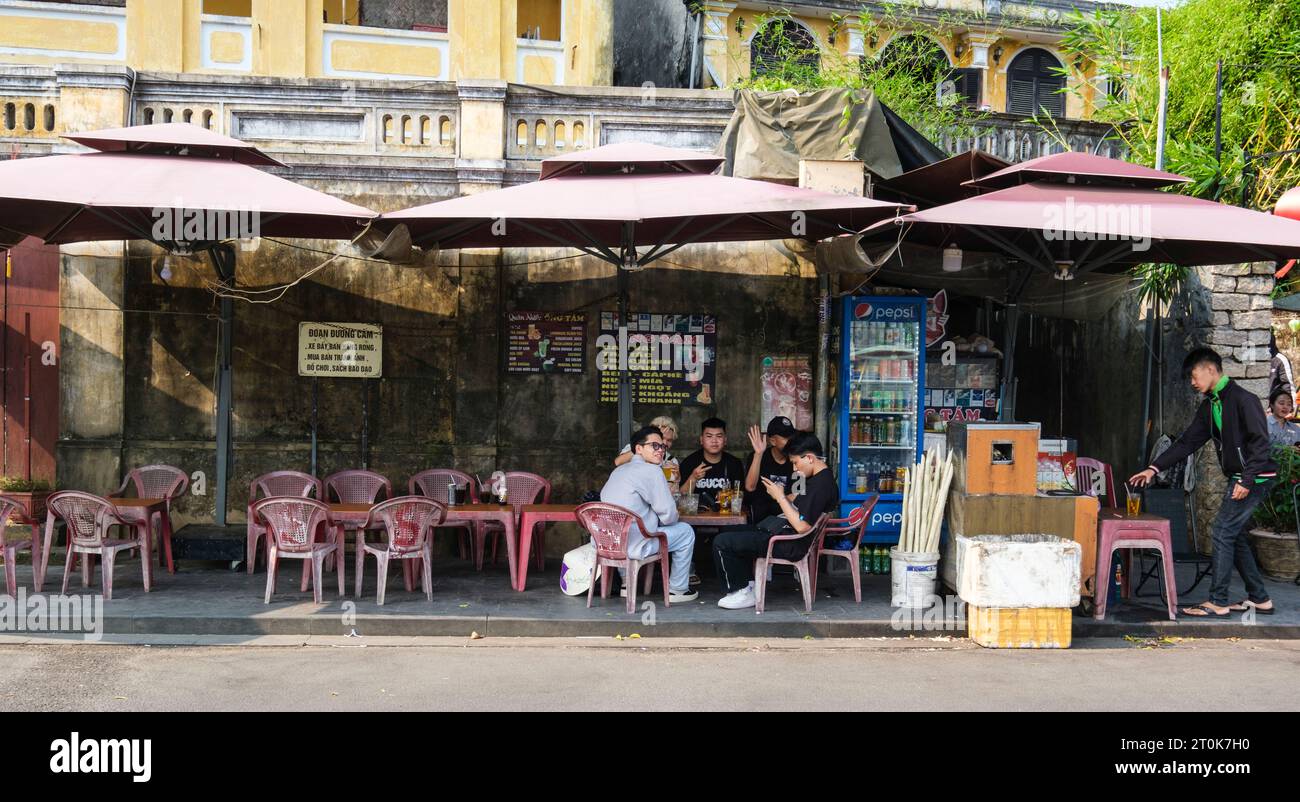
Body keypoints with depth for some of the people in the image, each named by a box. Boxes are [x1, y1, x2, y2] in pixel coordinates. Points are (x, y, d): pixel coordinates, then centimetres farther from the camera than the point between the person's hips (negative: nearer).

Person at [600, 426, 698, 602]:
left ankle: (627, 583, 38)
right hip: (631, 545, -8)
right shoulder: (651, 471, -10)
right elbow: (669, 516, -12)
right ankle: (677, 589, 19)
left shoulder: (619, 470, 17)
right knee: (686, 531, 8)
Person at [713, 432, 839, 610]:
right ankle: (748, 584, 18)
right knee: (736, 532, 25)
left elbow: (802, 526, -27)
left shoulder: (821, 485, -23)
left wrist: (780, 497, -17)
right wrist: (782, 496, 1)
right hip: (788, 534, 11)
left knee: (721, 542, -9)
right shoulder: (823, 478, 9)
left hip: (791, 545, -11)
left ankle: (742, 593, 3)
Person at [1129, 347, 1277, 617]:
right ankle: (1259, 598, 19)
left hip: (1255, 478, -9)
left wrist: (1246, 480, -23)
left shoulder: (1243, 399, -14)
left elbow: (1260, 442, -18)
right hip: (1238, 477, 9)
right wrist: (1155, 468, 6)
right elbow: (1188, 442, 13)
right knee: (1234, 536, 11)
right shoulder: (1210, 405, 13)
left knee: (1223, 532, -10)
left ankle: (1218, 602, -6)